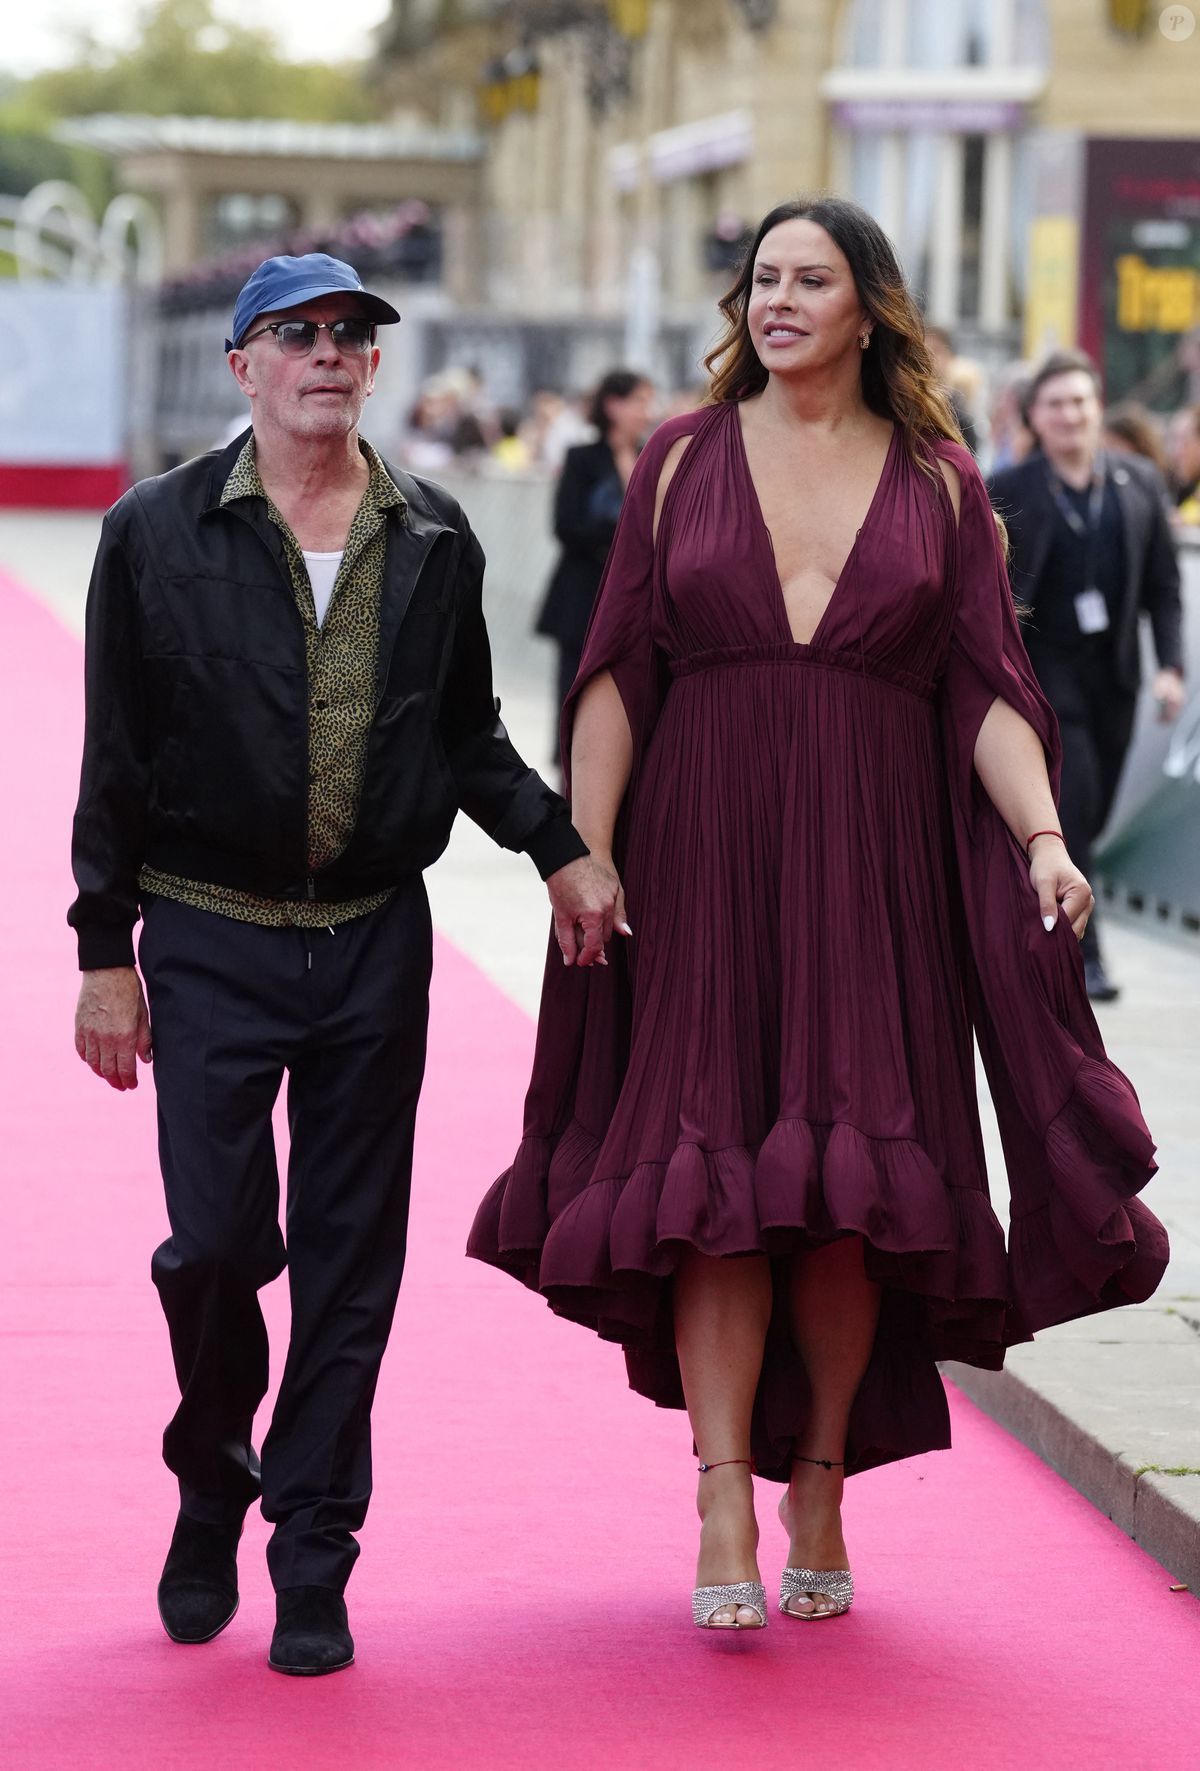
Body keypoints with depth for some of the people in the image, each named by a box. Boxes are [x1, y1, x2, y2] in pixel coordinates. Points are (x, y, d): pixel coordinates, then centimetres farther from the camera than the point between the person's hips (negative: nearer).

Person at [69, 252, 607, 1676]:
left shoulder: (434, 541, 7)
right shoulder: (158, 532, -1)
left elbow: (468, 738, 16)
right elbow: (115, 756, 1)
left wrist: (556, 847, 0)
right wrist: (104, 947, -2)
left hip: (375, 941, 2)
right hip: (213, 941, -2)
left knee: (351, 1262, 4)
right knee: (219, 1240, -6)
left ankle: (313, 1558, 14)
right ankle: (212, 1485, 23)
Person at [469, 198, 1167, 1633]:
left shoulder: (937, 481, 6)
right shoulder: (684, 461, 6)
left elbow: (988, 691, 2)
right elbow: (617, 670, 4)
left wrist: (1043, 838, -12)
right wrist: (587, 845, -5)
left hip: (873, 866, 0)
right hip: (707, 856, 0)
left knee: (849, 1191, 1)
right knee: (717, 1173, -7)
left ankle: (820, 1493, 13)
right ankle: (724, 1511, -10)